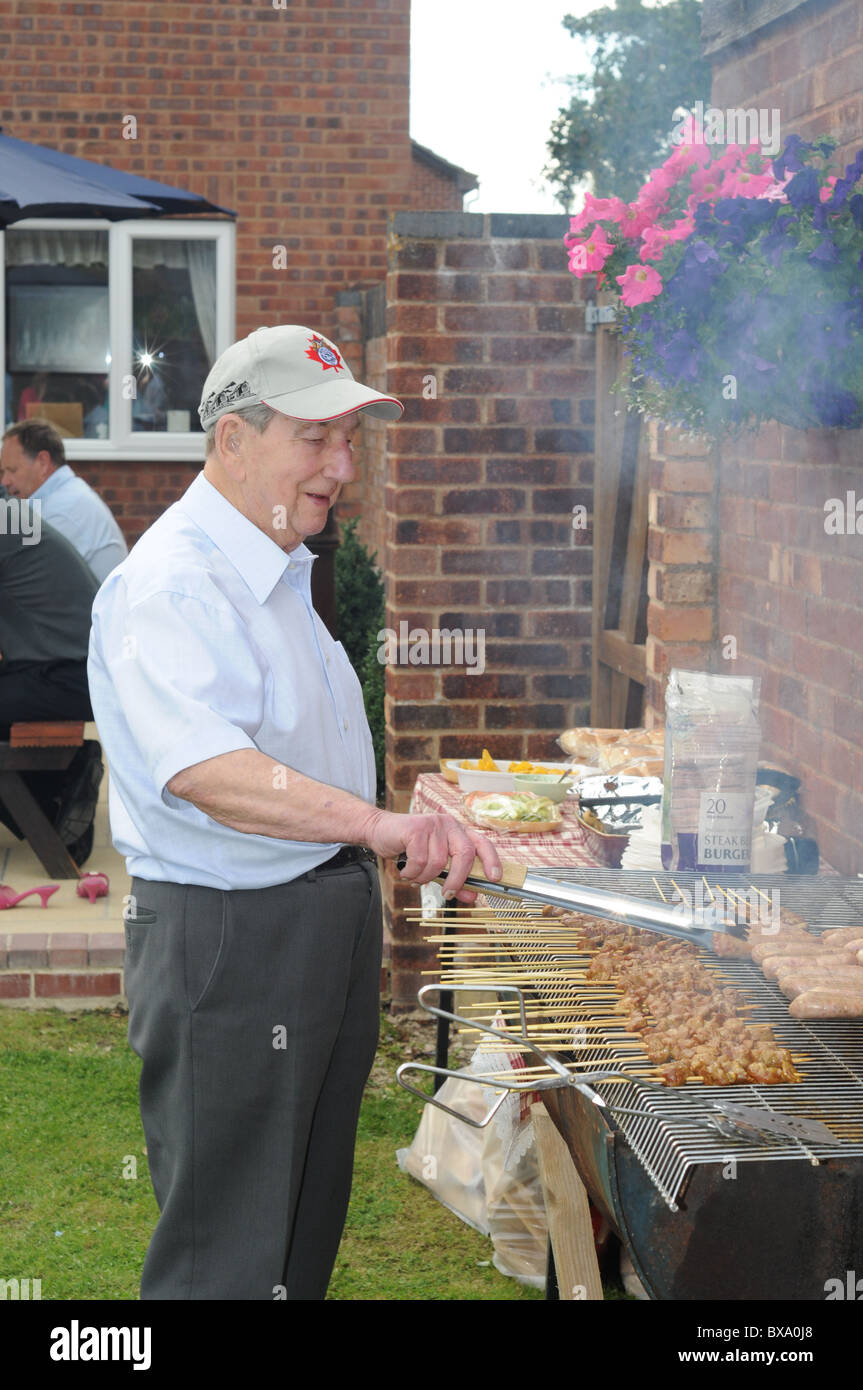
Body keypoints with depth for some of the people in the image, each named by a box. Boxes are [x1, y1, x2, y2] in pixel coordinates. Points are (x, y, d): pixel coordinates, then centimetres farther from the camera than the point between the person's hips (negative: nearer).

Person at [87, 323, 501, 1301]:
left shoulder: (279, 572, 14)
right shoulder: (170, 585, -20)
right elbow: (204, 771, -38)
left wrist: (374, 849, 21)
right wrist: (380, 824, -49)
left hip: (324, 918, 10)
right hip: (228, 938, -10)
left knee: (306, 1225, 19)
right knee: (229, 1256, -1)